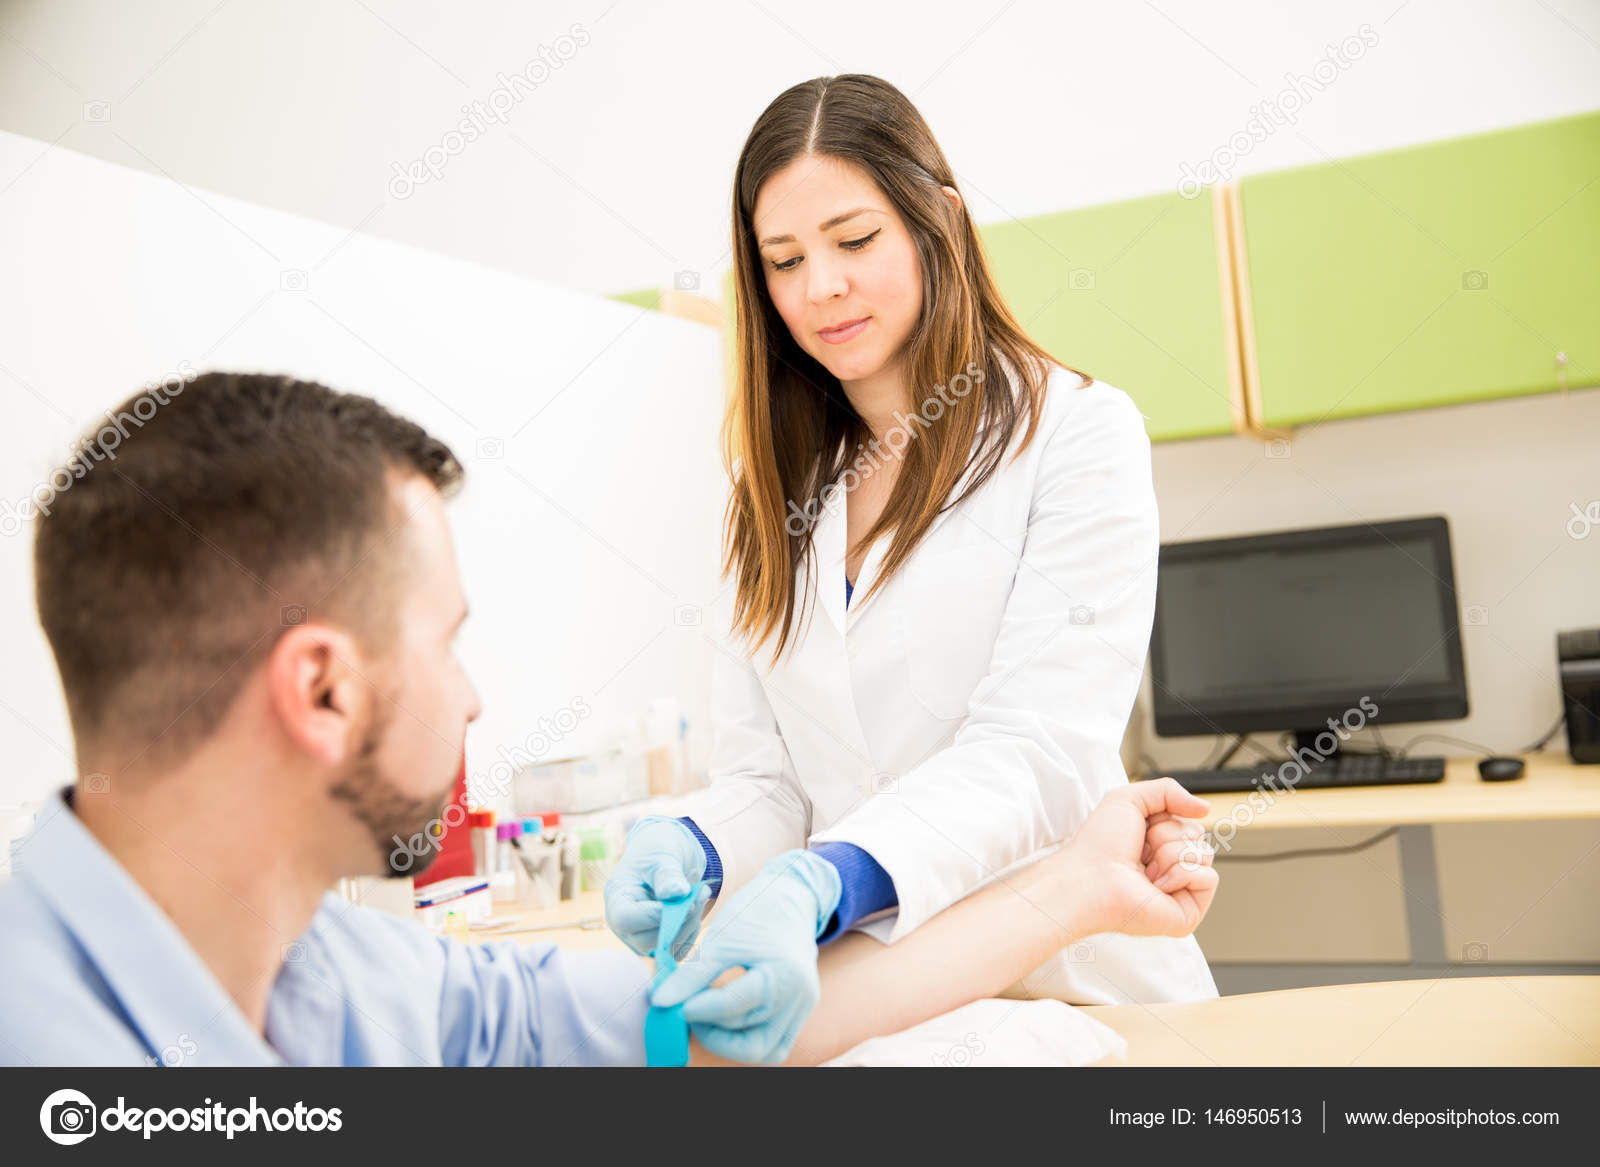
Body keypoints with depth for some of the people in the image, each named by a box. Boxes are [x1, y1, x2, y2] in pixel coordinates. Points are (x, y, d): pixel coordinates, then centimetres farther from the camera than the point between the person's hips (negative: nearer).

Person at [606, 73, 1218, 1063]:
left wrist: (819, 887, -28)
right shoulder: (778, 486, 15)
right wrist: (693, 850, -14)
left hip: (1067, 980, -4)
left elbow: (1039, 750, -12)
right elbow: (766, 774, 9)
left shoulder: (1075, 433, -1)